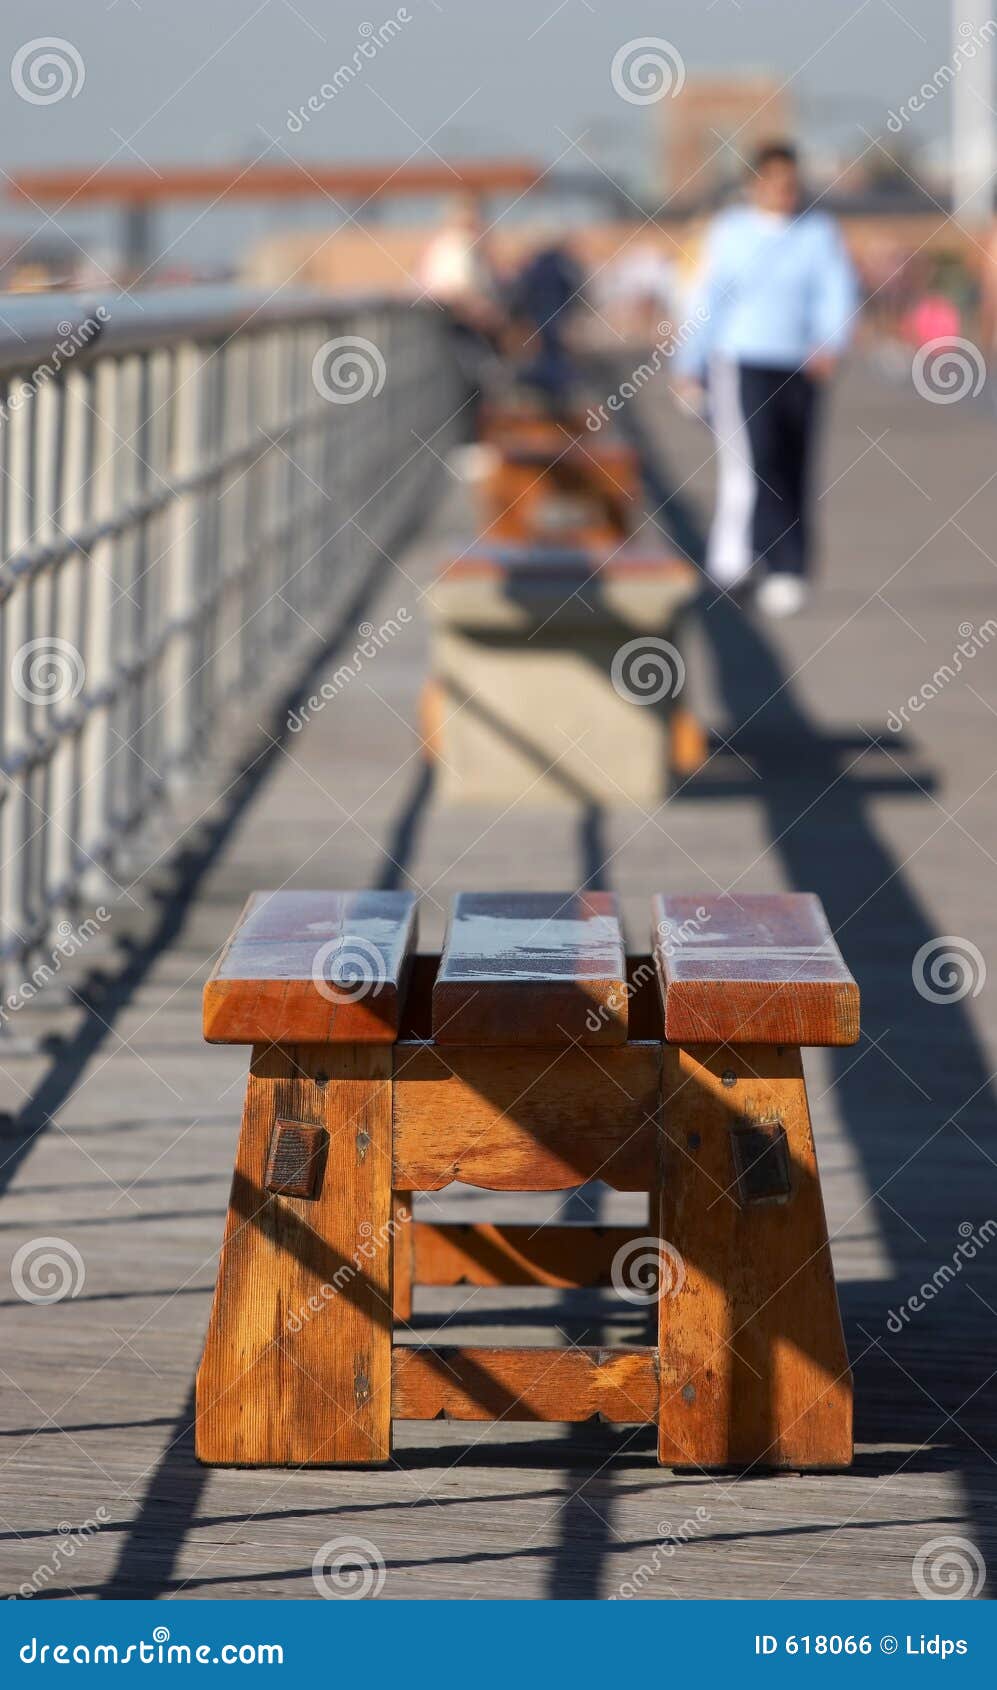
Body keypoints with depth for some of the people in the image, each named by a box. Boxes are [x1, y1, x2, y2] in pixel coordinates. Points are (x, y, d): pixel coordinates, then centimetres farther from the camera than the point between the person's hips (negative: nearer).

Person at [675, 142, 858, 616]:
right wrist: (690, 368, 5)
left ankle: (784, 578, 13)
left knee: (792, 479, 4)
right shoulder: (729, 231, 2)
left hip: (797, 369, 2)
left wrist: (830, 344, -25)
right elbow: (705, 299, 6)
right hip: (738, 364, -2)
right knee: (751, 460, -19)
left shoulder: (820, 233, 3)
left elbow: (838, 292, -7)